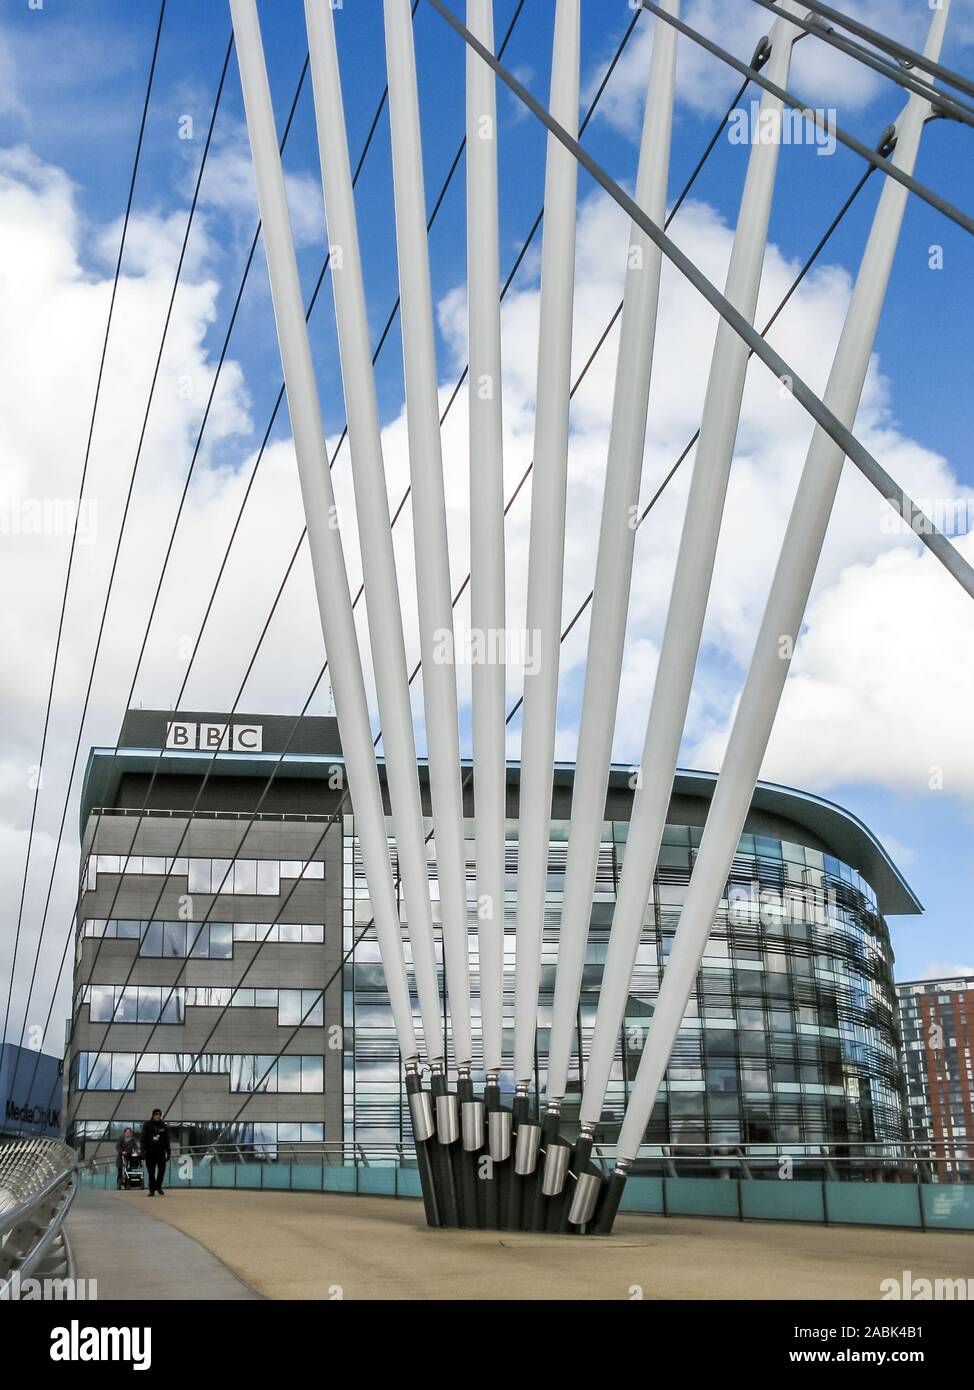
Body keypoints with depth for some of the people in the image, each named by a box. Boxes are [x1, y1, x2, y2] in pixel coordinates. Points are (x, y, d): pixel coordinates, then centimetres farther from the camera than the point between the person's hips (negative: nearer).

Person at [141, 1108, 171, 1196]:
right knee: (151, 1172, 2)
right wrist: (143, 1150, -10)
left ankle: (158, 1186, 10)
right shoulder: (147, 1125, 3)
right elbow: (144, 1139, 0)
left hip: (161, 1151, 1)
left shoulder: (164, 1126, 10)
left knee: (162, 1169, -7)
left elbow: (167, 1140, 13)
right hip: (150, 1152, -1)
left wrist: (168, 1152, 9)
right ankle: (152, 1190, 9)